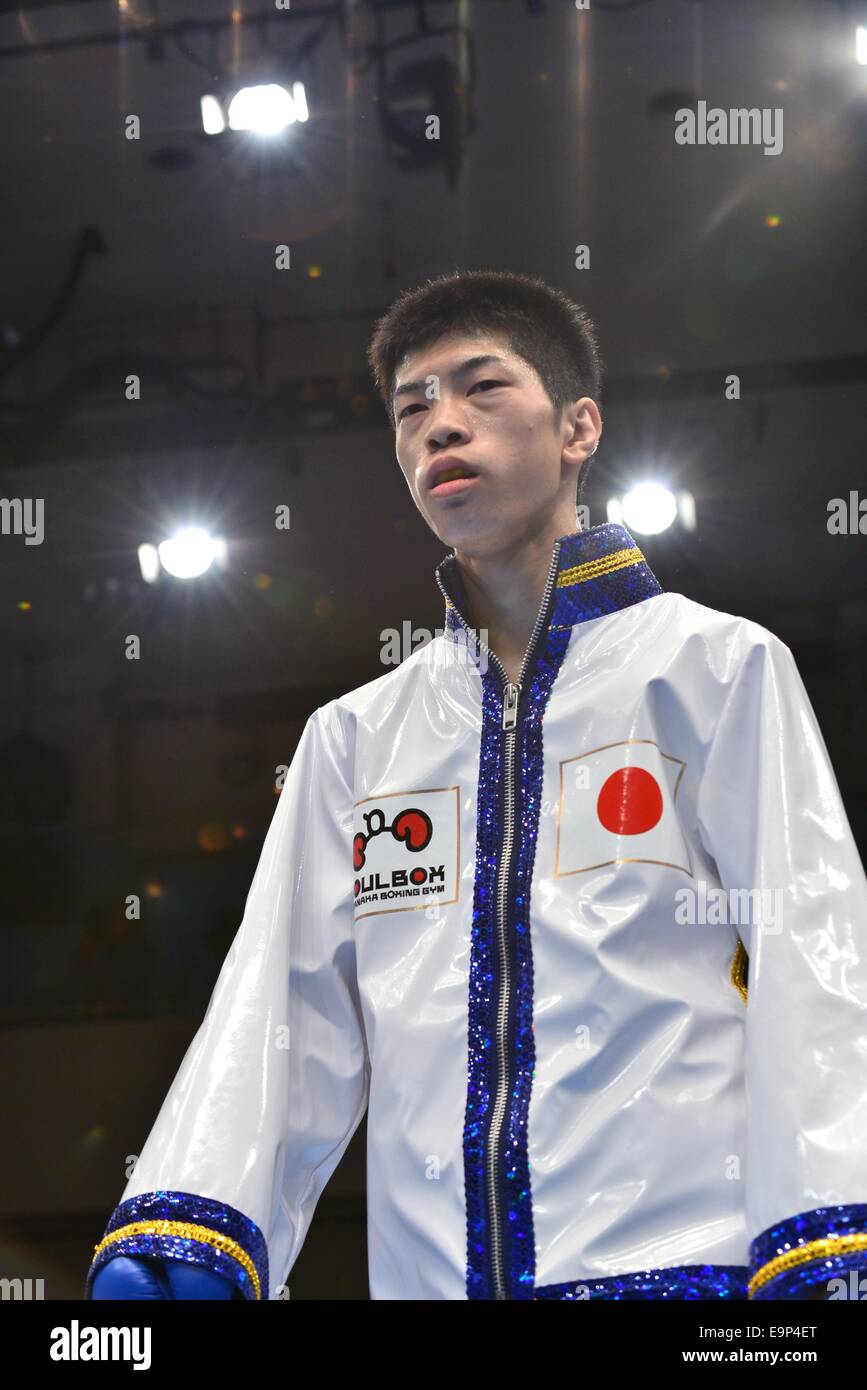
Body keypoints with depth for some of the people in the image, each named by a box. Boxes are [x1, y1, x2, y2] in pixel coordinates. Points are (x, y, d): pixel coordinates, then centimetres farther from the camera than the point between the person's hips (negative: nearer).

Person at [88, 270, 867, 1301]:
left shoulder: (717, 668, 6)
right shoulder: (355, 738, 17)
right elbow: (280, 1011, 9)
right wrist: (182, 1237, -9)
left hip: (684, 1256, -4)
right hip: (427, 1271, 4)